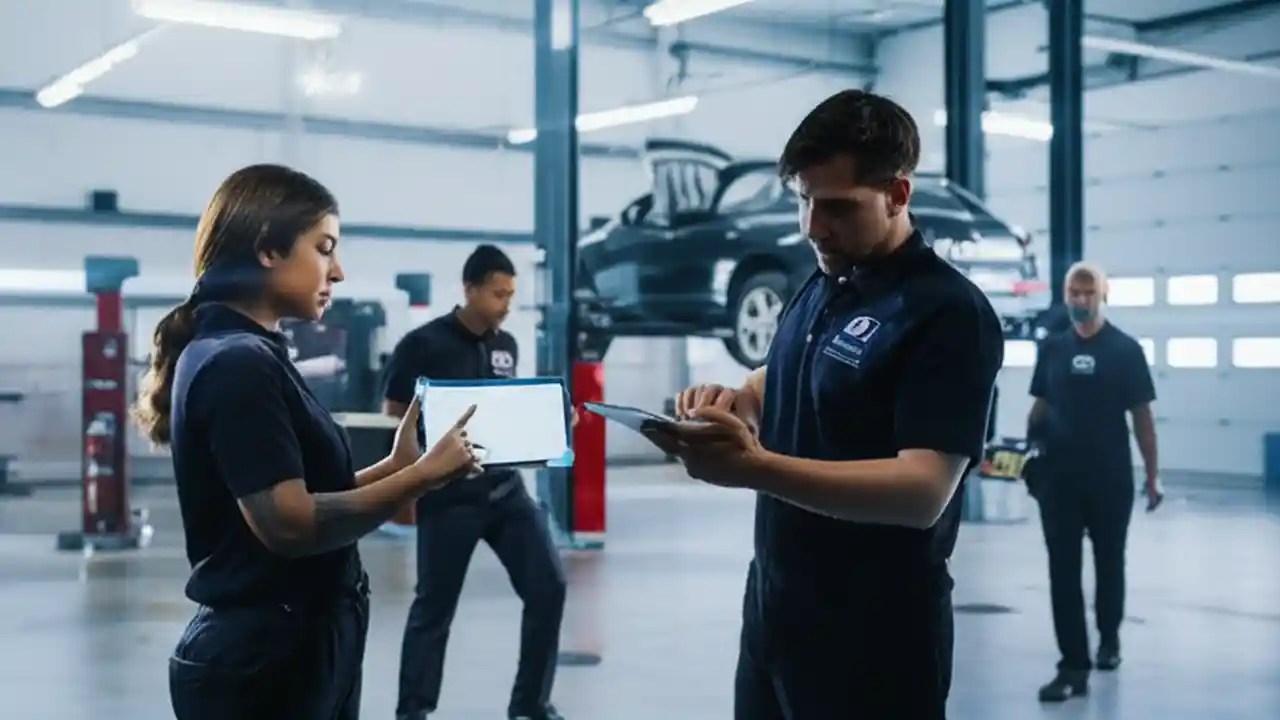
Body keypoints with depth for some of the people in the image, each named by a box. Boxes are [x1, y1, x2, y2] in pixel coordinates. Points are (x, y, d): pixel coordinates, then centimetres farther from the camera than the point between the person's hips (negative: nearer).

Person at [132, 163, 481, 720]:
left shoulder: (248, 358, 12)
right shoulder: (238, 365, -18)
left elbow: (303, 499, 9)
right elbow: (290, 523, -25)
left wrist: (395, 466, 1)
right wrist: (420, 477, -19)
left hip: (289, 651, 9)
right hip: (262, 662, -9)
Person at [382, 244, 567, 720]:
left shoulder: (507, 345, 10)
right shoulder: (424, 344, -9)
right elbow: (394, 418, -6)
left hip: (506, 488, 6)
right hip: (448, 495, -5)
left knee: (548, 587, 0)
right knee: (435, 605, 5)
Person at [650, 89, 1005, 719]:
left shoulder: (948, 313, -18)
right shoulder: (823, 285, 8)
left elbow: (923, 491, -27)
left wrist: (753, 468, -37)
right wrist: (733, 400, 0)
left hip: (875, 634, -8)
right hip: (773, 603, 8)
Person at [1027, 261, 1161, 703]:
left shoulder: (1125, 349, -3)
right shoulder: (1052, 348, 5)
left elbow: (1141, 415, -2)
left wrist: (1152, 475, -4)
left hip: (1111, 476, -2)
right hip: (1059, 476, 2)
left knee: (1109, 562, 15)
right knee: (1063, 570, -2)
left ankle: (1109, 638, 38)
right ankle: (1073, 666, 0)